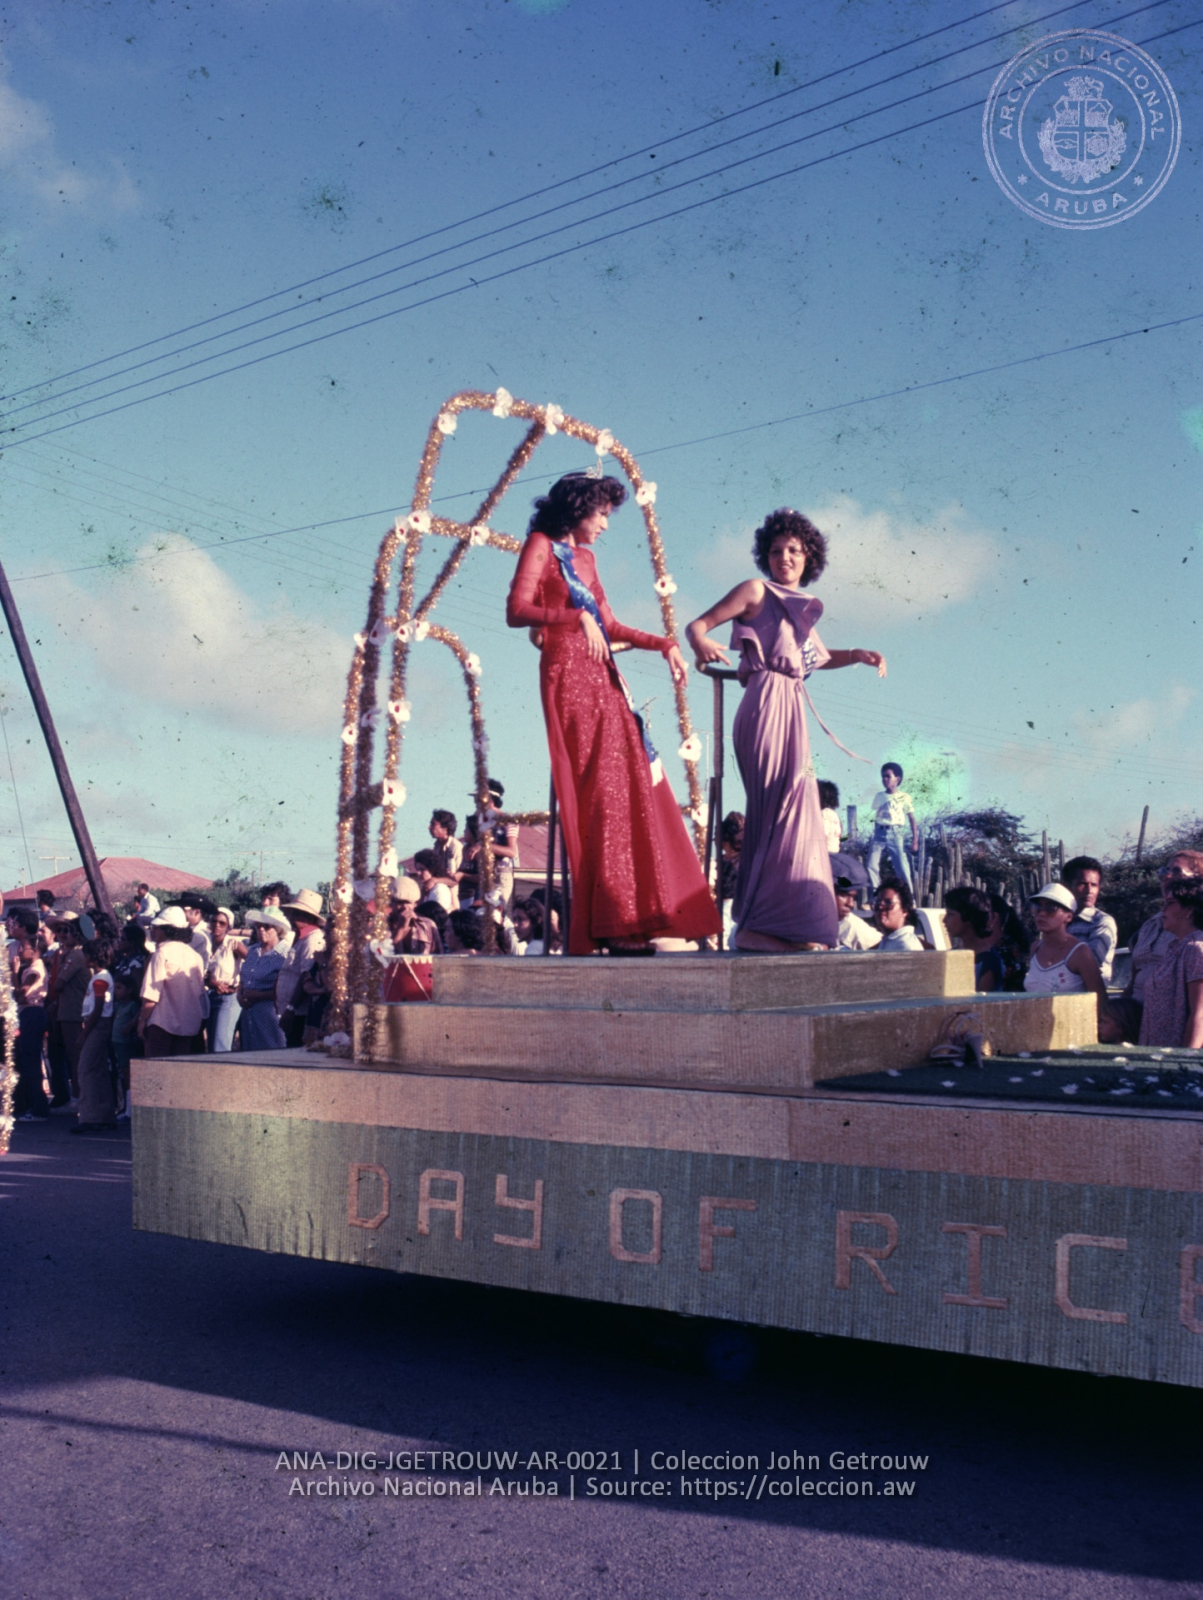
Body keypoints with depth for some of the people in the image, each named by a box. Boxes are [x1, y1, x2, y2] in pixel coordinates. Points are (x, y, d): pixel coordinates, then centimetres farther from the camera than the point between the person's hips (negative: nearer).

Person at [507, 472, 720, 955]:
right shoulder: (542, 546, 2)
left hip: (603, 679, 8)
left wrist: (663, 644, 14)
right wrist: (577, 617, -22)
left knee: (632, 788, 1)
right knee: (598, 791, -13)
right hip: (569, 677, -8)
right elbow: (516, 610, -11)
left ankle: (633, 918, 1)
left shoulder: (584, 555, 24)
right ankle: (609, 923, -13)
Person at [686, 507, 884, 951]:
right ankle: (759, 926, -18)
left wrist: (857, 655, 23)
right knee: (782, 808, -16)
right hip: (768, 705, -8)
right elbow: (697, 625, -4)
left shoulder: (802, 608, 23)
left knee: (795, 811, 6)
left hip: (791, 712, 8)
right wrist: (701, 644, -26)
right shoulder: (757, 591, 3)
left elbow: (817, 658, 39)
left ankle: (789, 928, 10)